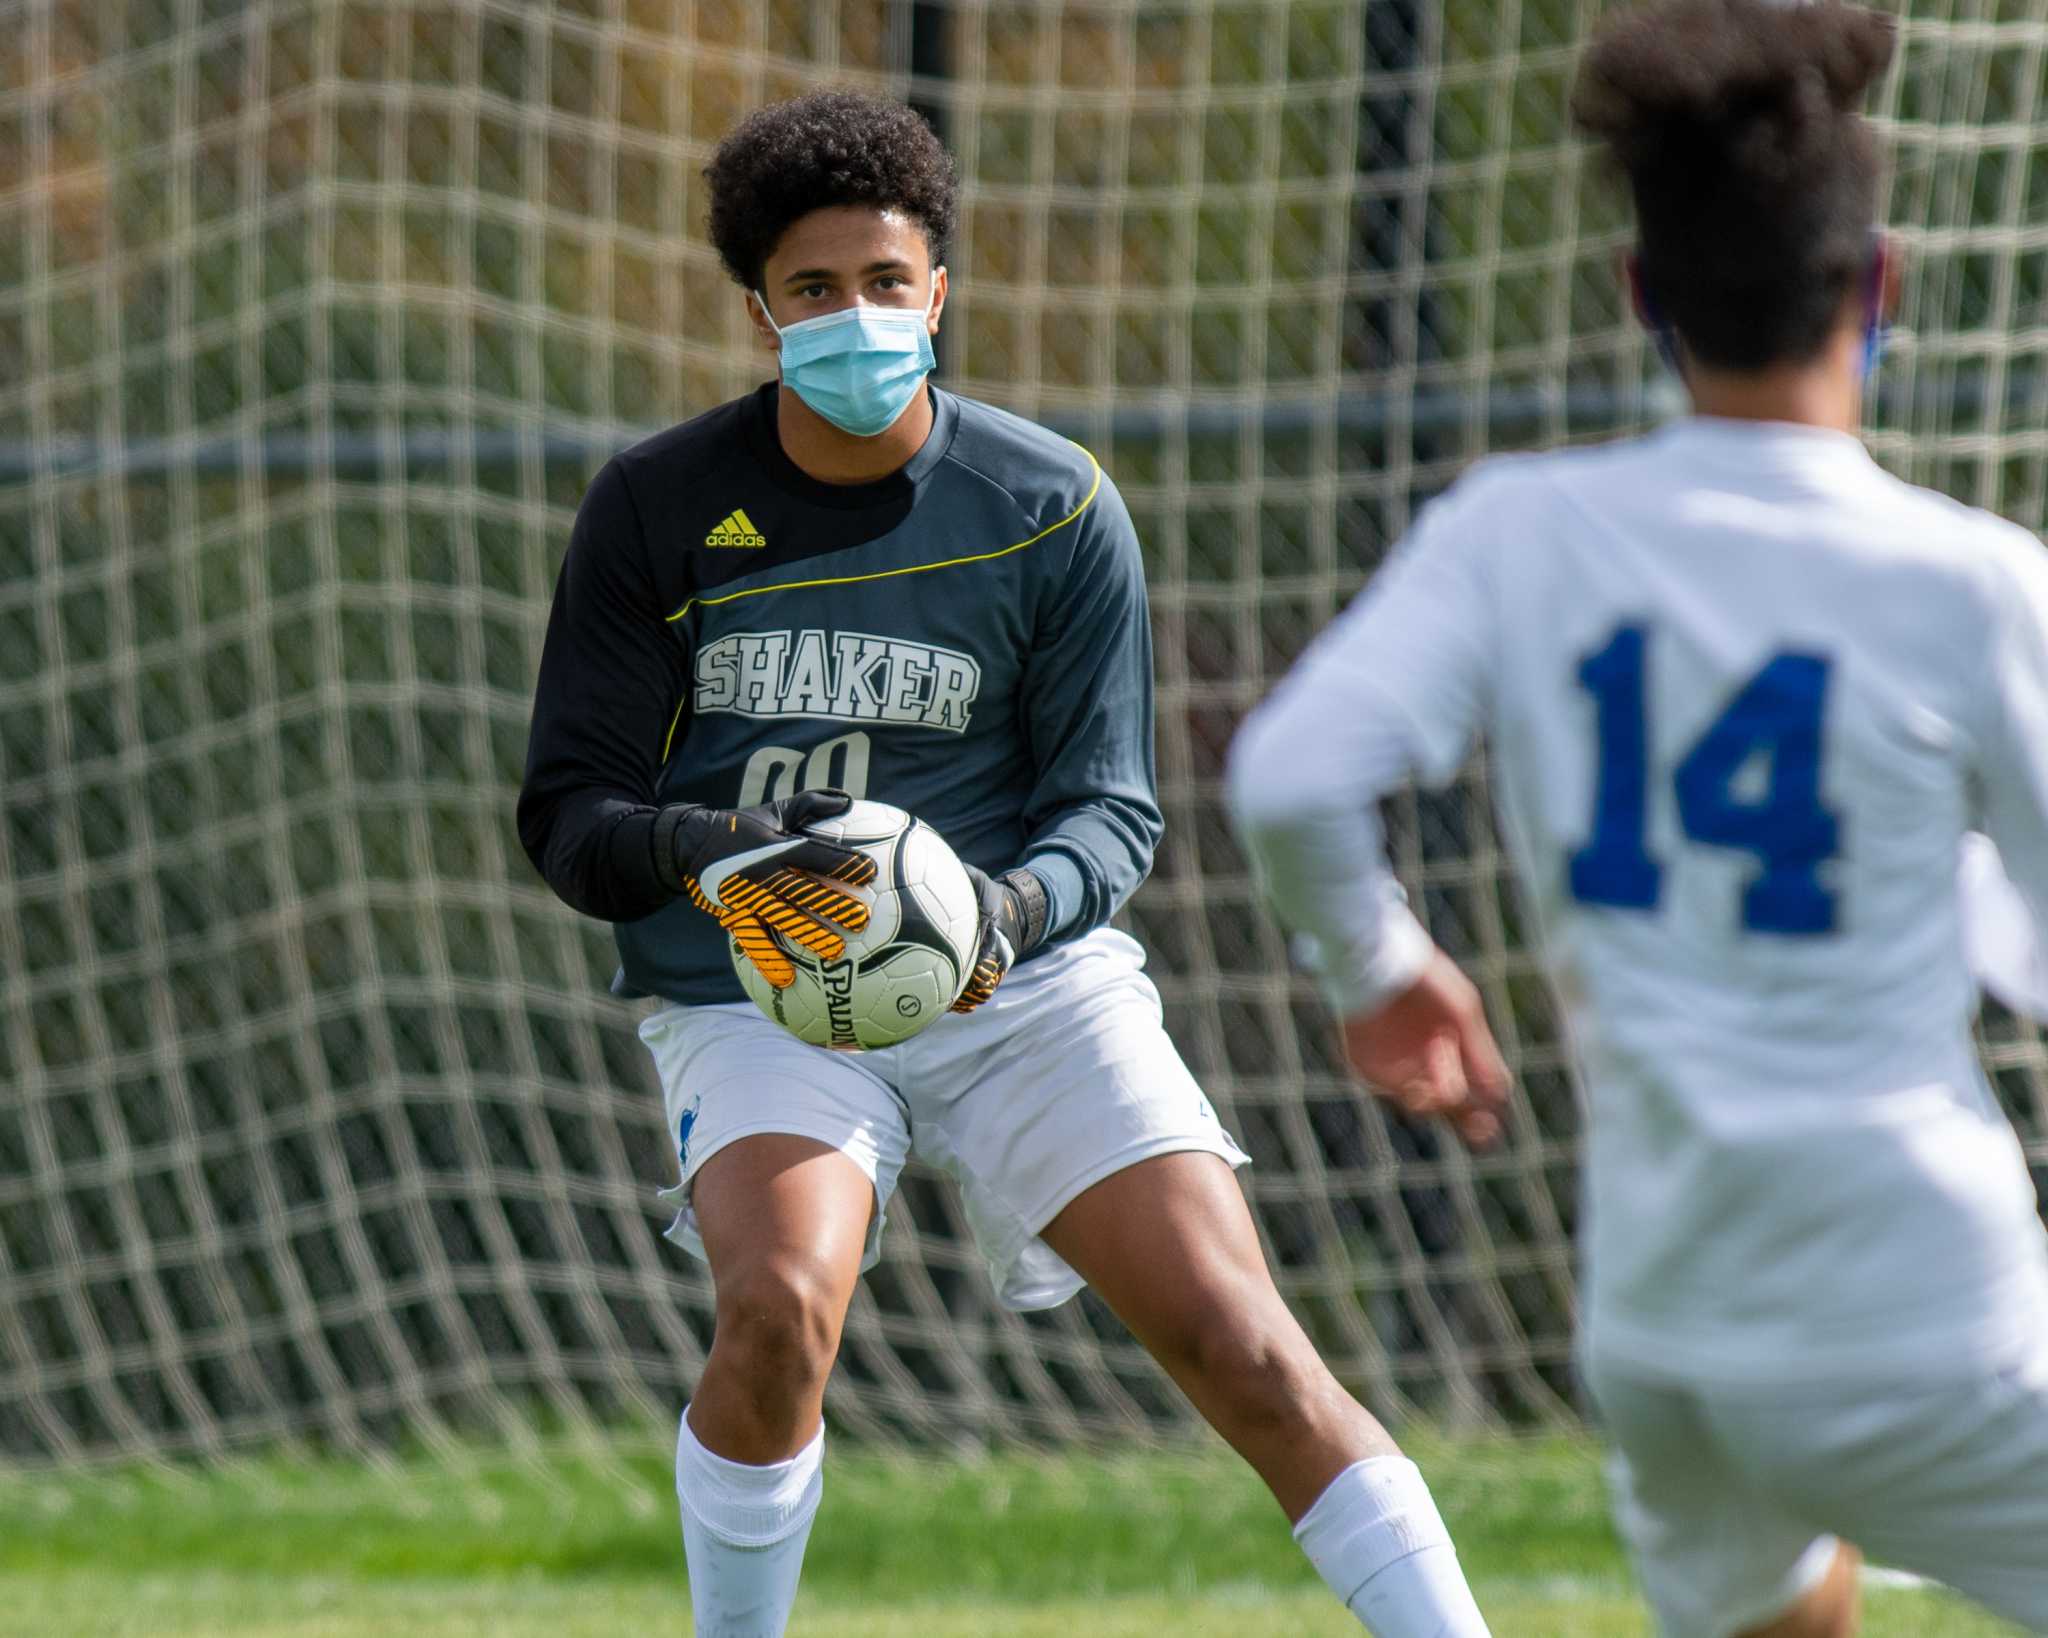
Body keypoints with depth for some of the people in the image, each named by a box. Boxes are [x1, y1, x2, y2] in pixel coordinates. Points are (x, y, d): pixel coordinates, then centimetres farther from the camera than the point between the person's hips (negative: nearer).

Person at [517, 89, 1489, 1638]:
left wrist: (1011, 907, -22)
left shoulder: (1054, 508, -1)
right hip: (756, 992, -1)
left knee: (1245, 1348, -12)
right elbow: (567, 812, -2)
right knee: (779, 1309, -29)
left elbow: (1110, 809, 2)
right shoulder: (655, 509, -2)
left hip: (1023, 974, 1)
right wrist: (715, 858, -25)